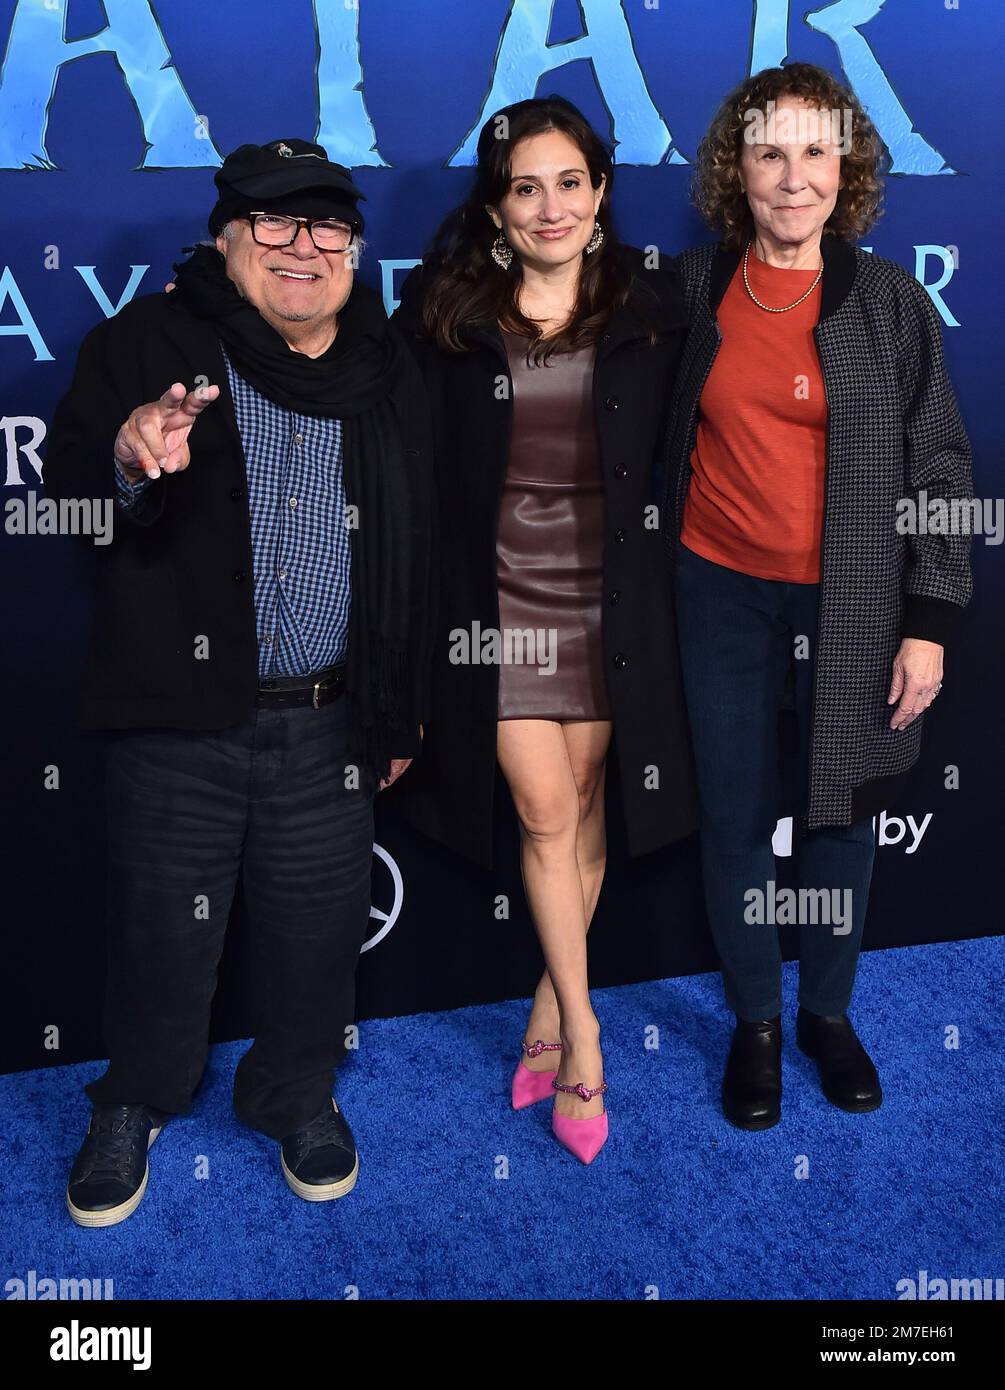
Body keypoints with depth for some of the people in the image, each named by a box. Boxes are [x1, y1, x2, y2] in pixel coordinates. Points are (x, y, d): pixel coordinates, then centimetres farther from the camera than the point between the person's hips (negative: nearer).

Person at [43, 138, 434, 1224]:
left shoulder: (388, 377, 9)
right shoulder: (148, 346, -1)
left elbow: (415, 561, 13)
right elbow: (65, 503, -6)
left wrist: (401, 715, 13)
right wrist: (125, 459, -30)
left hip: (327, 726, 3)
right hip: (179, 716, -2)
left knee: (318, 930, 13)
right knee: (164, 929, 10)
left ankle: (297, 1094, 39)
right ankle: (135, 1103, 37)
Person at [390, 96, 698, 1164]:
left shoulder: (651, 303, 2)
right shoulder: (445, 312, 0)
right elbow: (415, 461, 0)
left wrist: (669, 585, 0)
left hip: (610, 596, 1)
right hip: (500, 594, -1)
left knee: (586, 807, 8)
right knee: (542, 809, 0)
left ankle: (549, 1005, 28)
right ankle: (581, 1029, 16)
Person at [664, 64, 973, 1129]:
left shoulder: (892, 301, -3)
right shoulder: (695, 286, 1)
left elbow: (940, 469, -2)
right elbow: (661, 440, 11)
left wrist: (930, 624, -6)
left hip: (853, 604, -1)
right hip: (722, 593, 1)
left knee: (841, 813, 10)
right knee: (735, 815, 8)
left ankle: (827, 1012, 33)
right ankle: (753, 1021, 28)